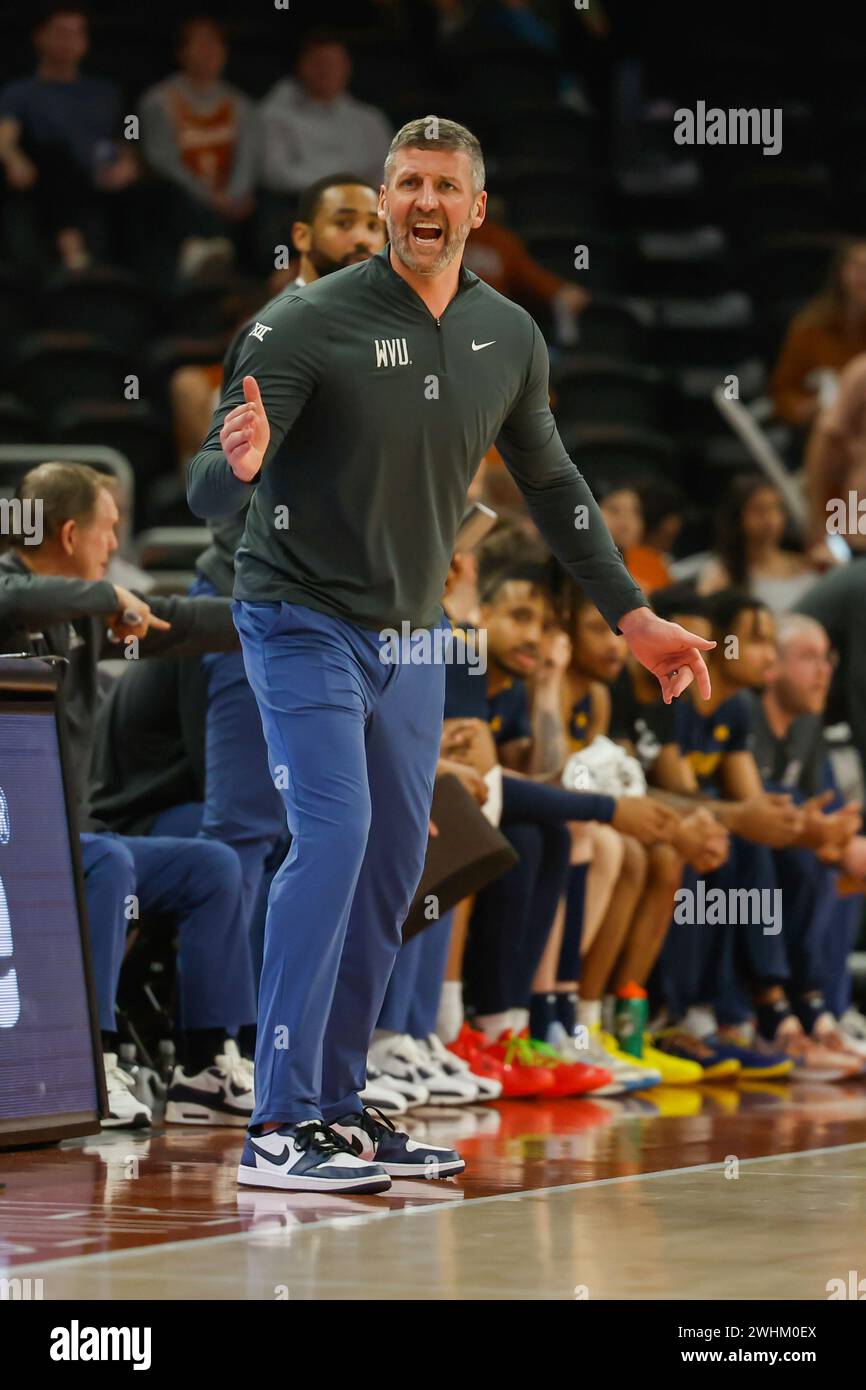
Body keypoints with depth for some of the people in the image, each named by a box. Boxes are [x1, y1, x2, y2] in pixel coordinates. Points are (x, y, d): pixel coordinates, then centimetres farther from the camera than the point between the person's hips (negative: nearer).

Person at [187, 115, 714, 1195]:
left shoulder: (508, 338, 1)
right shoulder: (306, 324, -17)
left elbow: (552, 486, 16)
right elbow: (208, 491, -21)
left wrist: (630, 614, 15)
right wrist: (238, 464, -45)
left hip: (410, 636, 7)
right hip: (302, 620, -6)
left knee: (393, 865, 8)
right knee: (333, 834, -20)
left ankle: (336, 1107, 18)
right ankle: (277, 1128, -20)